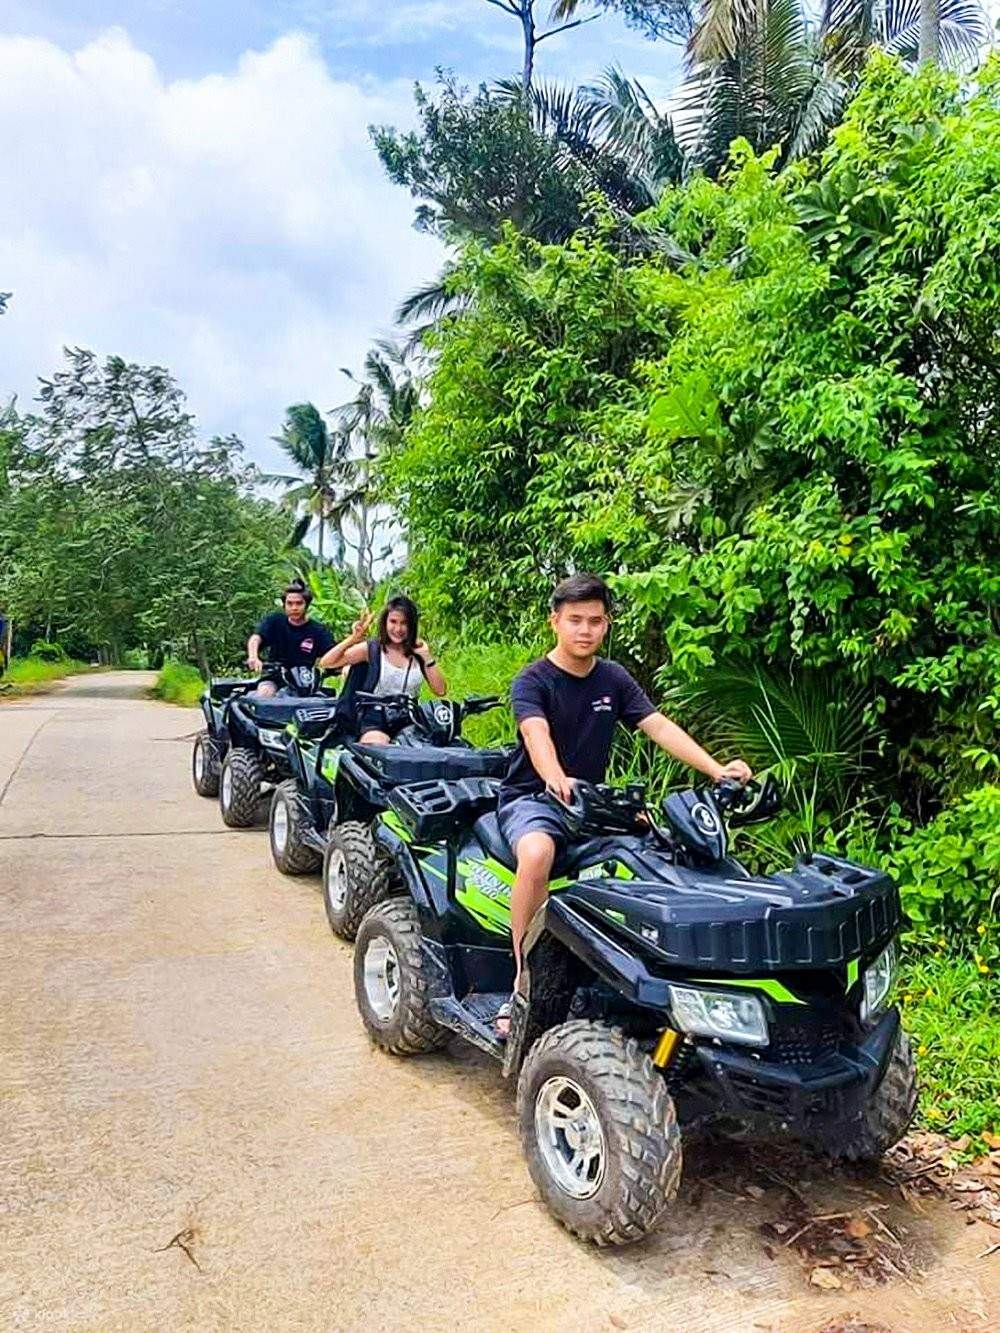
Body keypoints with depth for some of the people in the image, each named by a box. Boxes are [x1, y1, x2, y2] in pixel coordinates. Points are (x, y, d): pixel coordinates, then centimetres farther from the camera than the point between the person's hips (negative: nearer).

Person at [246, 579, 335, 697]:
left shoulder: (319, 630, 0)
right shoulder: (274, 621, 3)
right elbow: (255, 638, -13)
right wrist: (253, 657, -37)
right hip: (274, 677, 0)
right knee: (265, 693, -30)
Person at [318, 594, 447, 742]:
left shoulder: (418, 652, 8)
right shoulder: (371, 649, 1)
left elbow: (440, 690, 2)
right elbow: (325, 663, -5)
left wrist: (427, 657, -5)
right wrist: (352, 639, -16)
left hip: (409, 721, 3)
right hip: (375, 720, -3)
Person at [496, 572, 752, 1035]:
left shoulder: (614, 680, 7)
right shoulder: (532, 681, -8)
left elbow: (659, 726, -3)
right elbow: (537, 735, -27)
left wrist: (716, 770, -18)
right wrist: (556, 779, -49)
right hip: (530, 798, -5)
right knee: (537, 853, -37)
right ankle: (523, 979, -24)